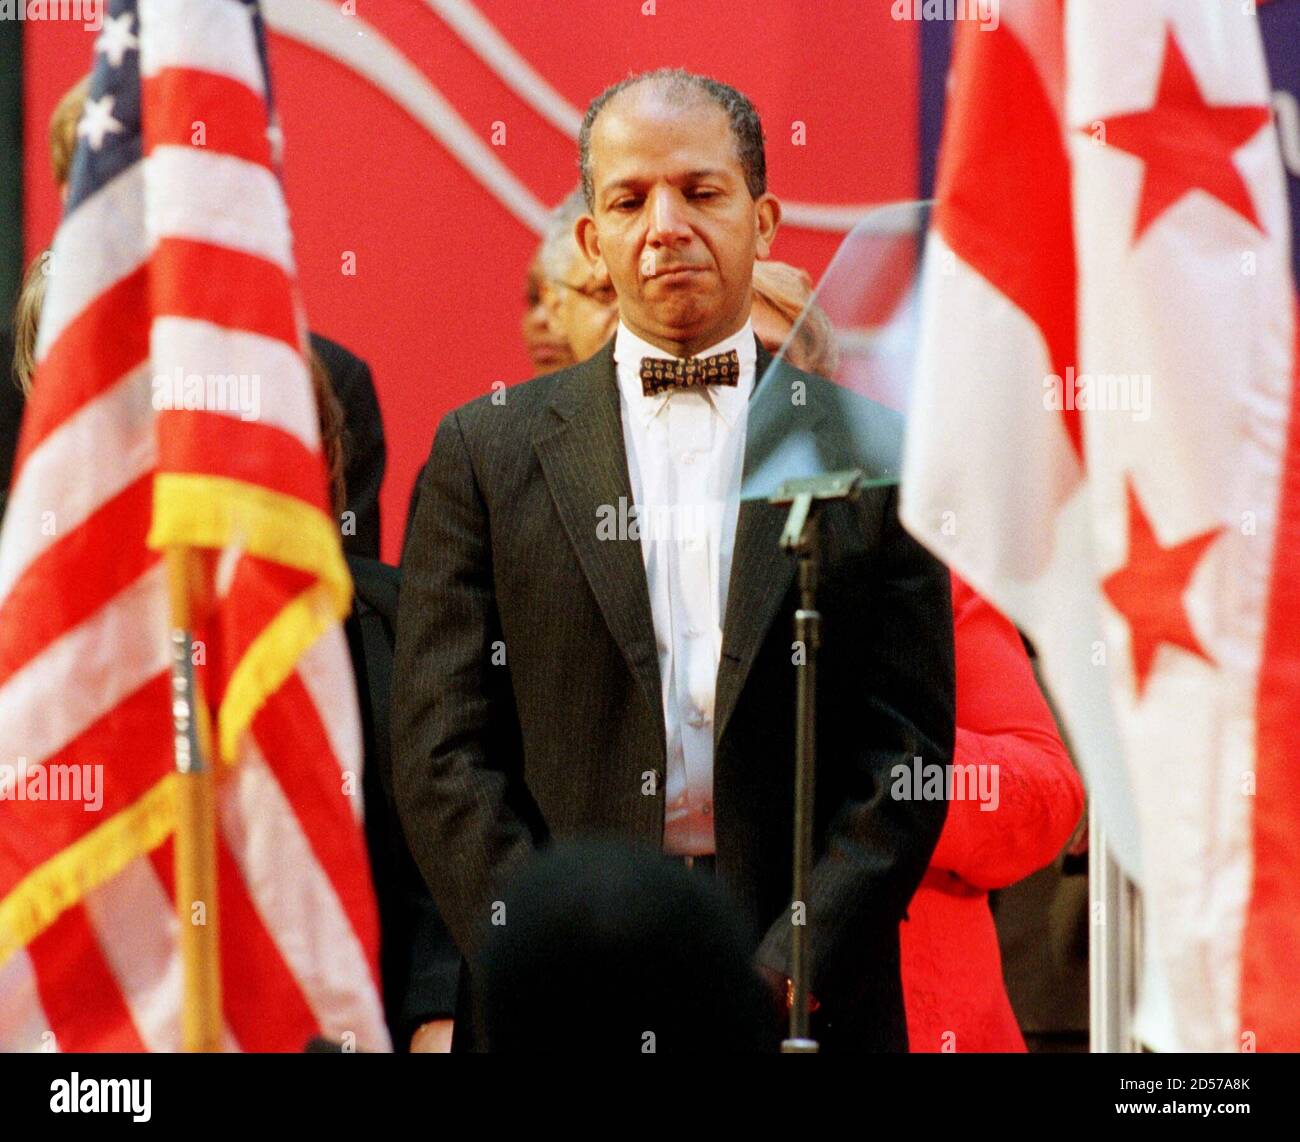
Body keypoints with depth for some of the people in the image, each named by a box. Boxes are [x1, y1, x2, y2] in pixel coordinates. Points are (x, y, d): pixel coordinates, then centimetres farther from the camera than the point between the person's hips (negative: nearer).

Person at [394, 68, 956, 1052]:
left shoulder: (871, 451, 6)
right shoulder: (487, 452, 7)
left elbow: (908, 749, 1)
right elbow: (445, 755, 1)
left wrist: (781, 978, -10)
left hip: (806, 991, 0)